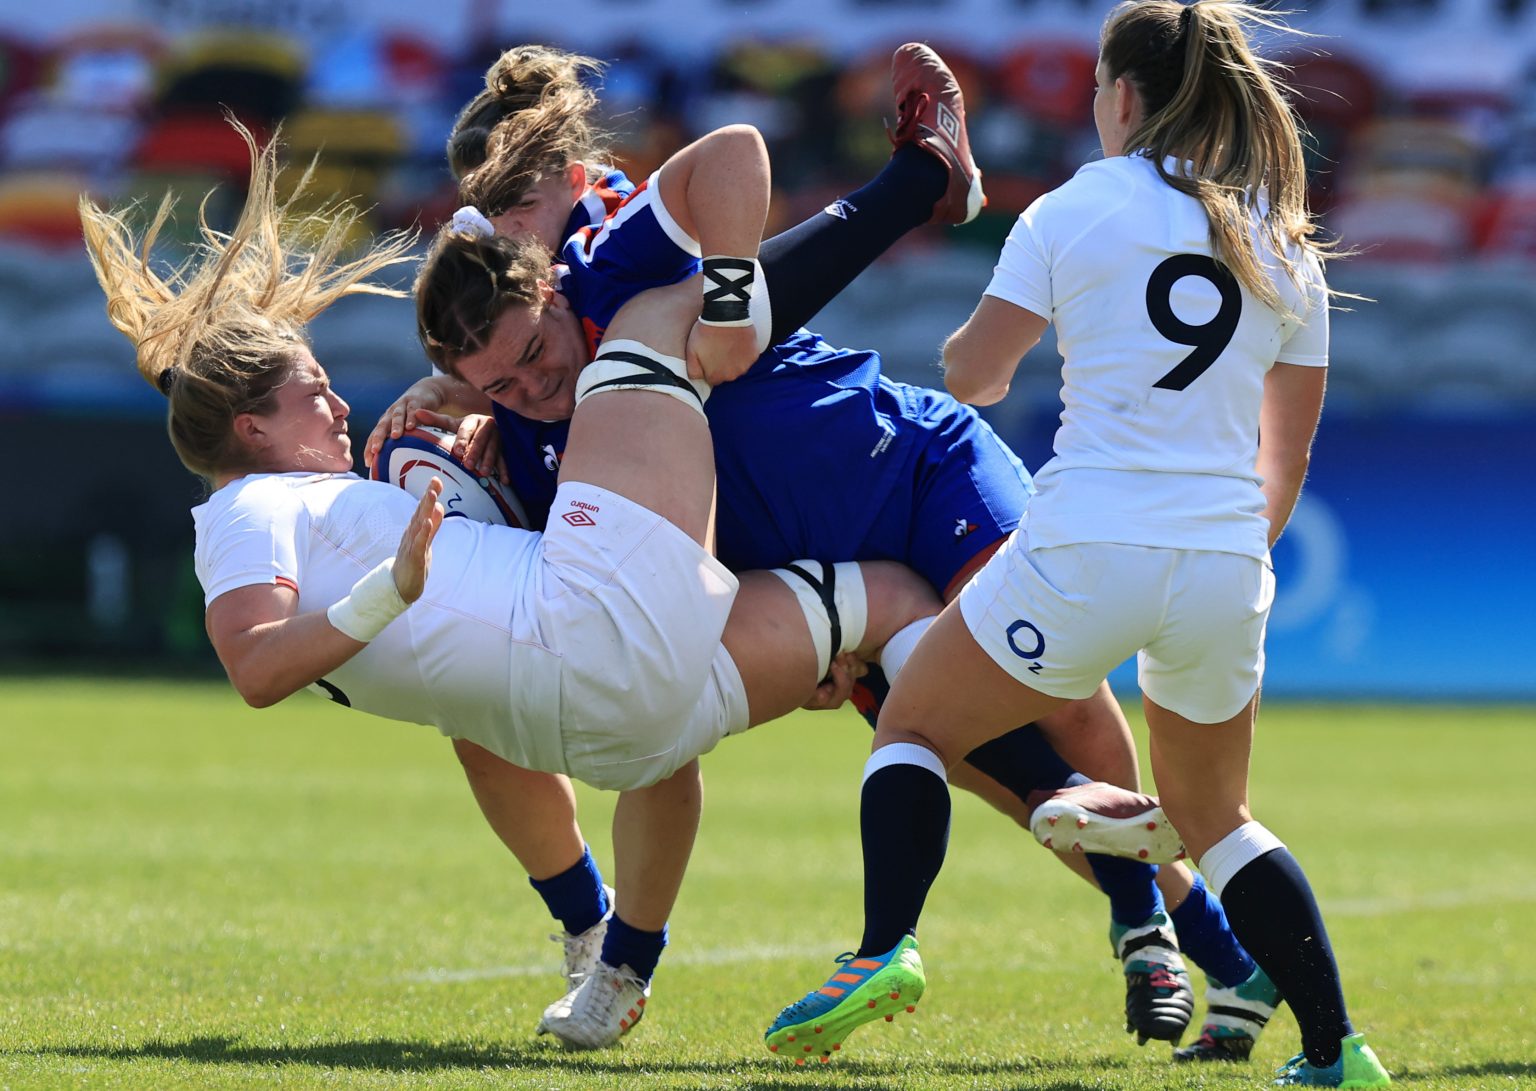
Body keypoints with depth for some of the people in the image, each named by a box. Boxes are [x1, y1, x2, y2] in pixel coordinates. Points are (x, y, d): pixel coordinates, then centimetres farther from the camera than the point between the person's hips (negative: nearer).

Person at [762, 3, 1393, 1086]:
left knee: (914, 722, 16)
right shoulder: (1285, 246, 11)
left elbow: (970, 373, 1)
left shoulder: (1073, 214, -1)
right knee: (1213, 815, 24)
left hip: (1088, 549, -4)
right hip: (1226, 562, 4)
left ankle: (886, 949, -7)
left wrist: (967, 350, 24)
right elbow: (1287, 454, 16)